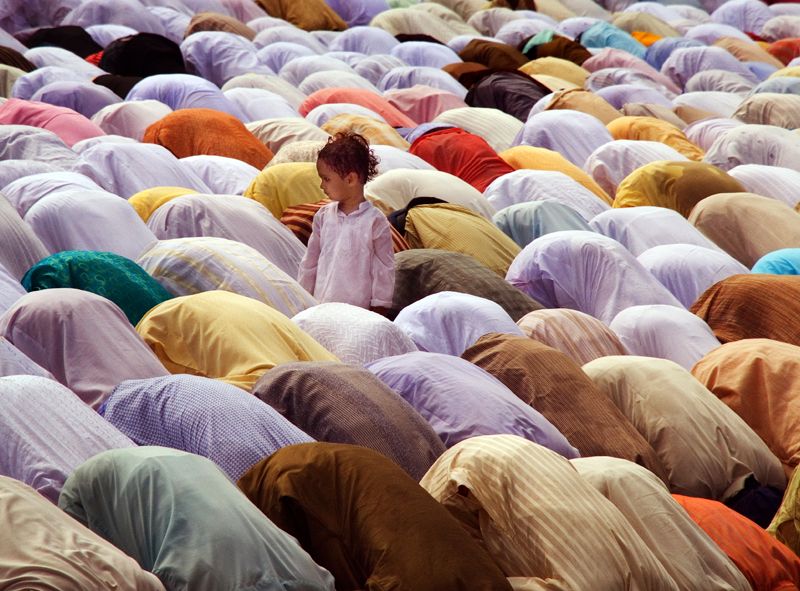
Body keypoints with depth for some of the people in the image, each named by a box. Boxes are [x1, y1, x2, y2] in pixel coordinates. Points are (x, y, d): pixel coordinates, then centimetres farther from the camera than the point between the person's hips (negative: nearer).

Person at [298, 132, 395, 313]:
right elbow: (310, 262, 15)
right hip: (320, 309, 5)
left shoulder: (375, 221, -8)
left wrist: (379, 308, -4)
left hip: (358, 311, -5)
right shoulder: (323, 216, 7)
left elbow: (383, 270, -4)